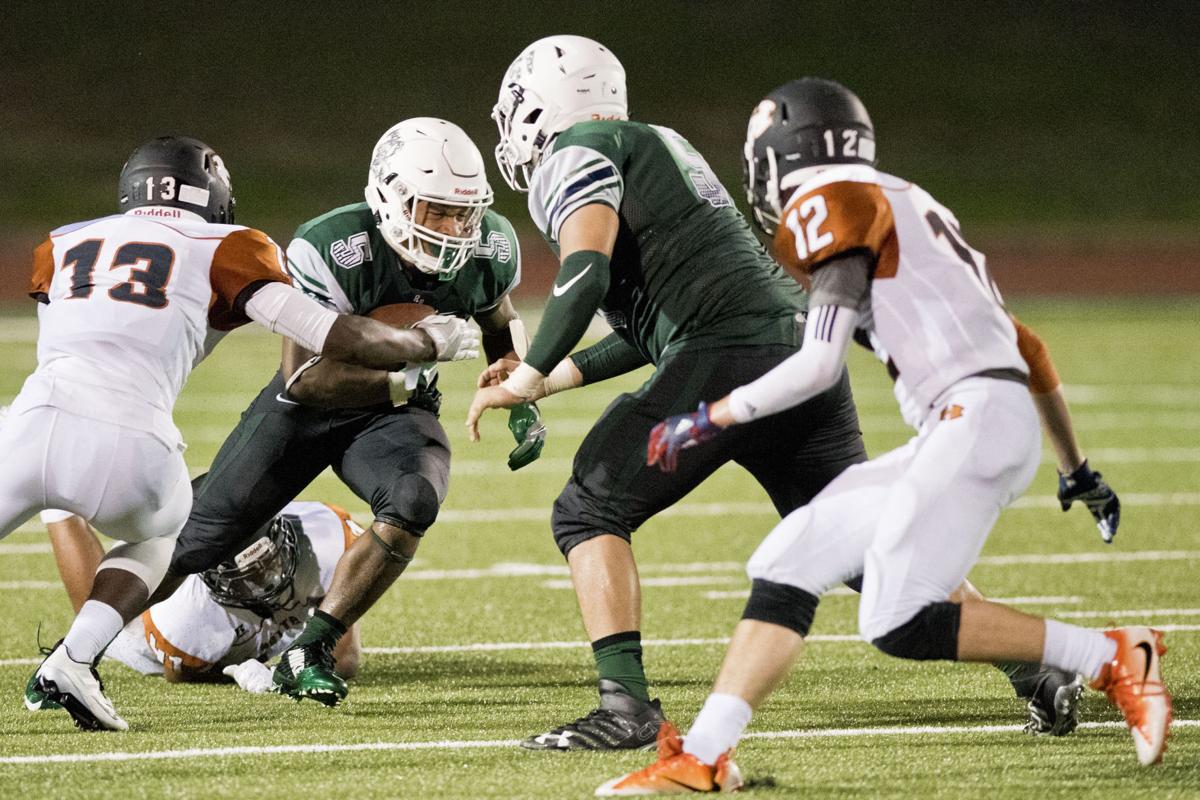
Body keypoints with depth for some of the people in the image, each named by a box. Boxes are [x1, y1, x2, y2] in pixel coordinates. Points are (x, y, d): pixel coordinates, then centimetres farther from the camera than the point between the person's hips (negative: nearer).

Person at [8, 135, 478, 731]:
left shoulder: (64, 245, 27)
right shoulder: (223, 248, 18)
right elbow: (325, 334, 12)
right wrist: (428, 344, 28)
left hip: (35, 420, 1)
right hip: (126, 444, -1)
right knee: (153, 538, 33)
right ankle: (73, 660, 10)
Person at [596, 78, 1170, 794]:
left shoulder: (833, 206, -2)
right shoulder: (910, 206, 26)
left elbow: (820, 365, -9)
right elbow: (1024, 344, 28)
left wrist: (709, 420, 0)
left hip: (974, 414, -9)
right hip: (956, 432, 9)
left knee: (899, 624, -13)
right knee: (788, 567, 6)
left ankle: (1111, 658, -6)